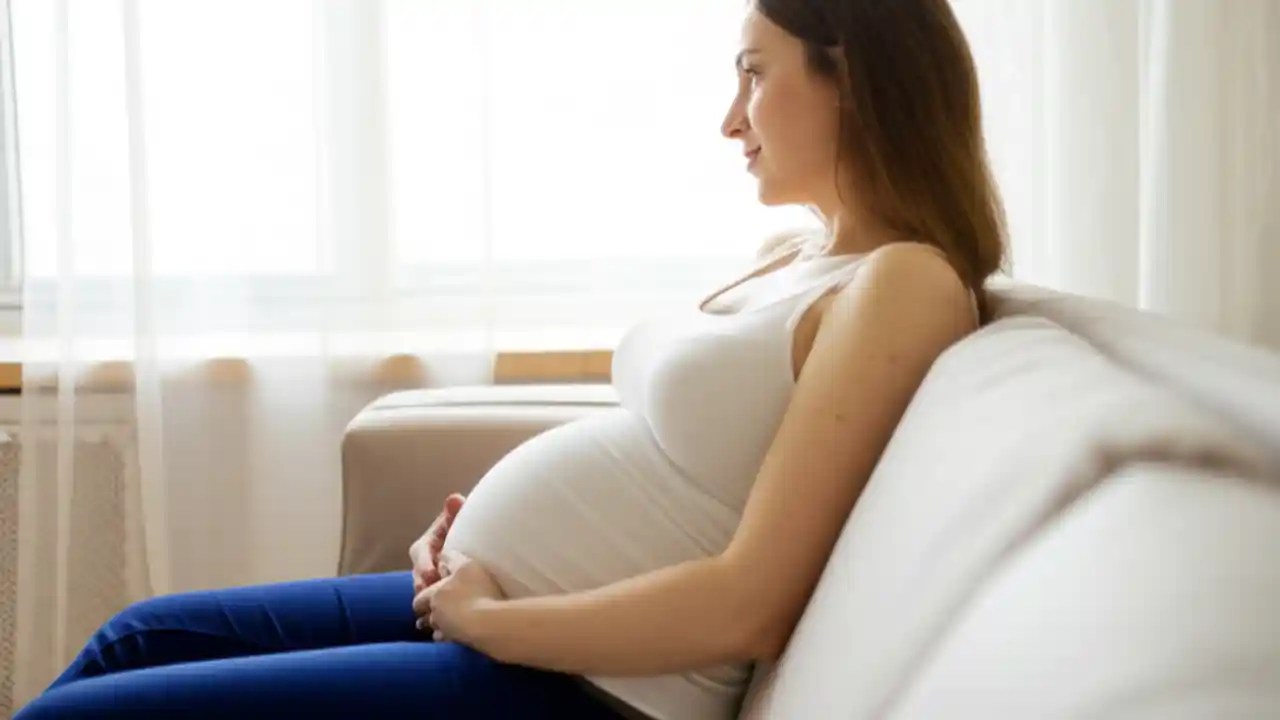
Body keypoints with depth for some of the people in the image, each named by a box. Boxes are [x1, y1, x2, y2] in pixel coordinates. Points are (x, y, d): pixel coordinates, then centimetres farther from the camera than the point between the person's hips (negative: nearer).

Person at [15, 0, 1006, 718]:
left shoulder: (906, 282, -16)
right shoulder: (791, 257, 12)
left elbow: (748, 606, -22)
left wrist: (485, 616, -14)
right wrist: (471, 540, 4)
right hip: (487, 603, 9)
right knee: (142, 636, 19)